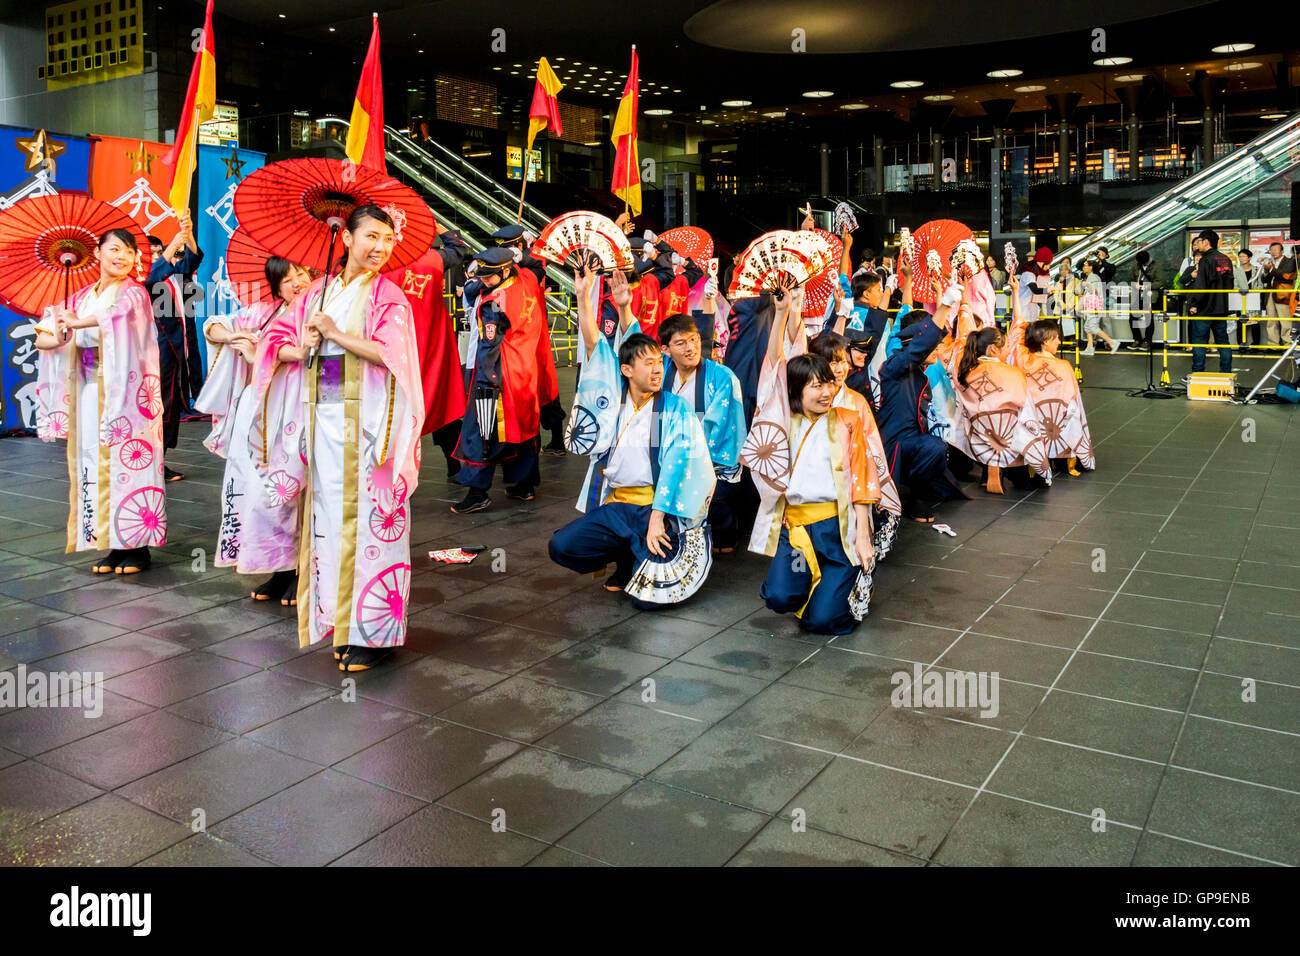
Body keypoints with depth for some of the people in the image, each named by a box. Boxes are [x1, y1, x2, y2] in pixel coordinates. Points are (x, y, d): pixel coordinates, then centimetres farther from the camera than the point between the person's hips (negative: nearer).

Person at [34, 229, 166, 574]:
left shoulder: (134, 292, 0)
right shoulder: (80, 298, 16)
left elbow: (122, 312, -23)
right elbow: (43, 338, 11)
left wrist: (79, 323, -32)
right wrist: (58, 336, -11)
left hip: (124, 393, -5)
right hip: (88, 393, 6)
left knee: (125, 461, -6)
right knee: (93, 463, 4)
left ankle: (138, 546, 0)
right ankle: (112, 545, 11)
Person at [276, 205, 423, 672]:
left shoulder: (388, 296, 0)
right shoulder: (317, 292, 15)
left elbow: (389, 353, -13)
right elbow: (277, 339, 17)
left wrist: (335, 335, -9)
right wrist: (303, 348, -3)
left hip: (368, 420, -5)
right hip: (324, 418, 5)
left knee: (368, 517, -5)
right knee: (330, 514, 7)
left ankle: (373, 630, 1)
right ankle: (339, 621, 16)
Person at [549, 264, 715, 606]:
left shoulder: (675, 409, -5)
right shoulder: (615, 398, 6)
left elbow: (675, 466, -12)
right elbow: (594, 344, 6)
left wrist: (657, 518, -20)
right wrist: (583, 295, 0)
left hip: (655, 506, -4)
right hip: (615, 506, 4)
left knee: (650, 597, -14)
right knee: (561, 546, -10)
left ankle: (650, 564, 24)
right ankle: (629, 560, 14)